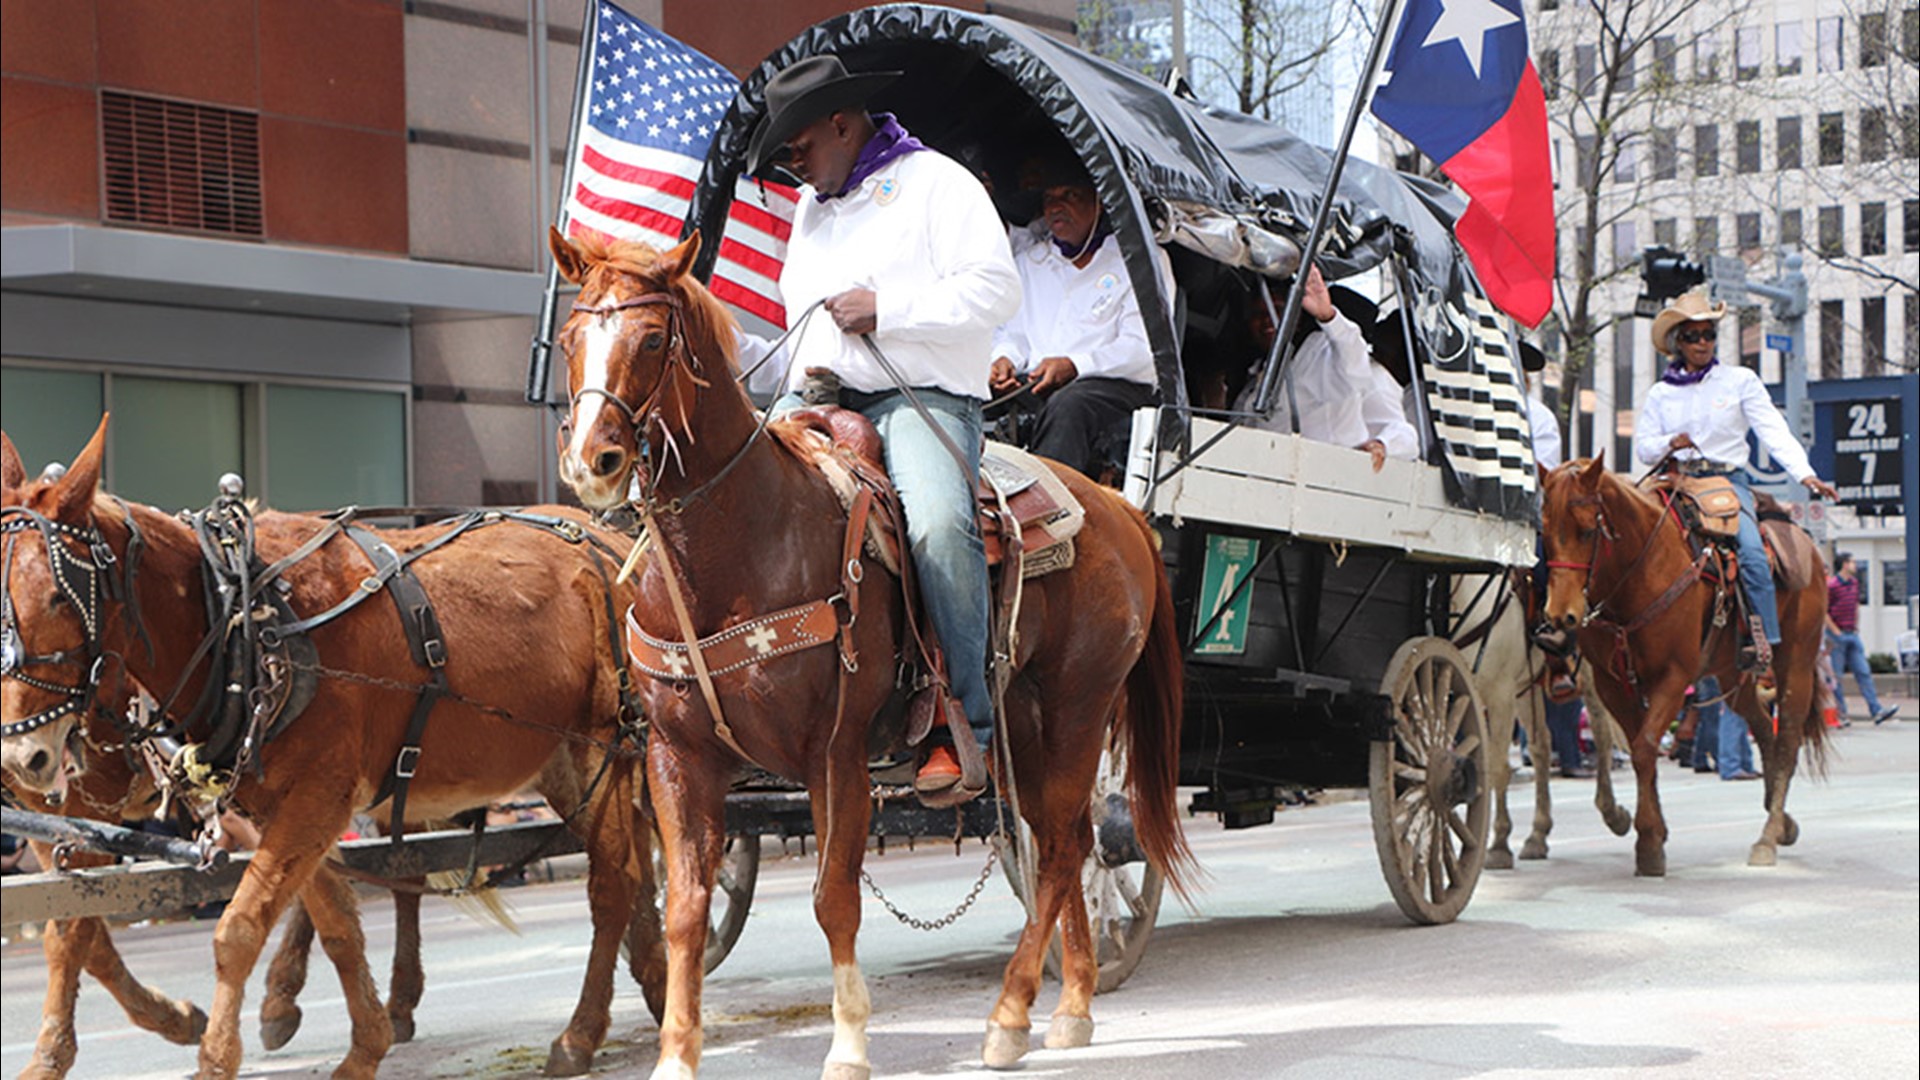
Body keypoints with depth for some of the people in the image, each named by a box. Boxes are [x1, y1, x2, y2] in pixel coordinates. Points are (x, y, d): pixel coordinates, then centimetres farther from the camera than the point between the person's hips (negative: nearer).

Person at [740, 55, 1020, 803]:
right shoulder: (809, 208, 27)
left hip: (924, 396, -7)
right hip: (821, 400, 7)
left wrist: (885, 309, -12)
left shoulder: (937, 182, 5)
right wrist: (802, 368, 13)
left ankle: (966, 723, -25)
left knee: (939, 525, -33)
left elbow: (997, 290, -8)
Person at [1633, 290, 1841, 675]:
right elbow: (1642, 446, 12)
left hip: (1729, 481, -2)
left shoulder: (1740, 382, 6)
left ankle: (1764, 647, -28)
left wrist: (1805, 474, -16)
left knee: (1751, 552, -28)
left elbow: (1774, 431, -3)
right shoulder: (1661, 393, 13)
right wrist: (1670, 444, -11)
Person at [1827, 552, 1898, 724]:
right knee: (1835, 676, 0)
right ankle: (1840, 714, 6)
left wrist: (1856, 627, 16)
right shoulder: (1831, 585, -12)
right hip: (1837, 635, -7)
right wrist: (1836, 632, -13)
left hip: (1852, 634, 7)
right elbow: (1823, 612, -13)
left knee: (1864, 672, 2)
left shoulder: (1854, 582, 12)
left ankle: (1876, 710, -1)